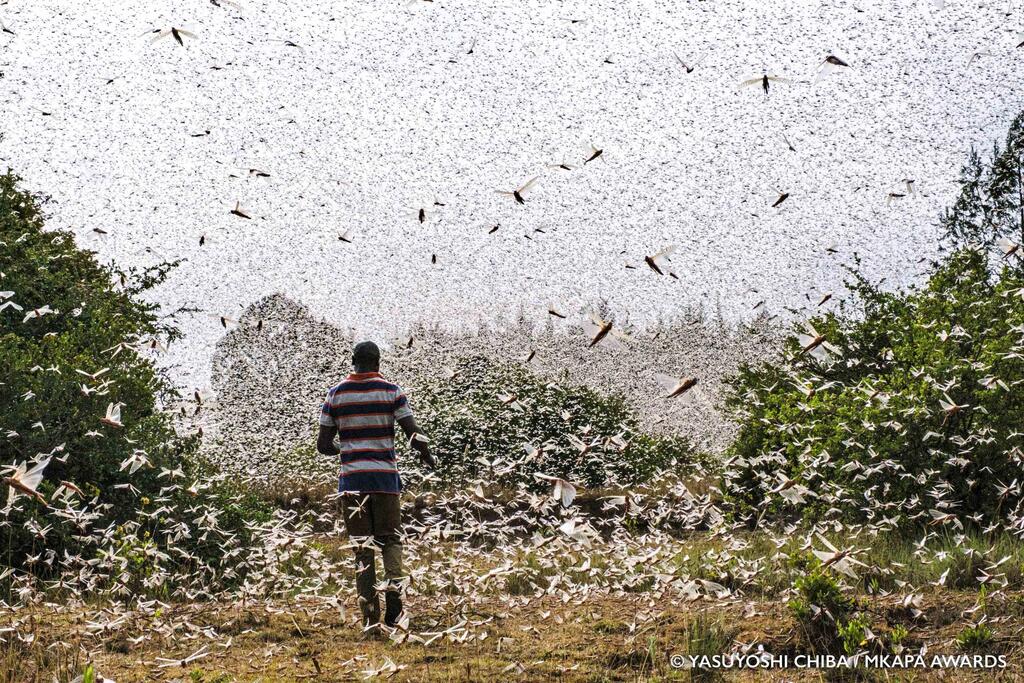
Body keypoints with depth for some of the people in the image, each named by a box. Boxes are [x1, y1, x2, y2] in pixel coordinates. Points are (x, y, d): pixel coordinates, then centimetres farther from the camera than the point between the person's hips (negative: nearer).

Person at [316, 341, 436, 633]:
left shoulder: (336, 394, 4)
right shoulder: (391, 391, -1)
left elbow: (323, 444, 4)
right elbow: (415, 435, -7)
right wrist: (427, 456, 12)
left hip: (352, 478, 1)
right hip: (385, 476, -1)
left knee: (362, 547, 7)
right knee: (390, 537, 13)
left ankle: (370, 616, 2)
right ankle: (393, 582, -15)